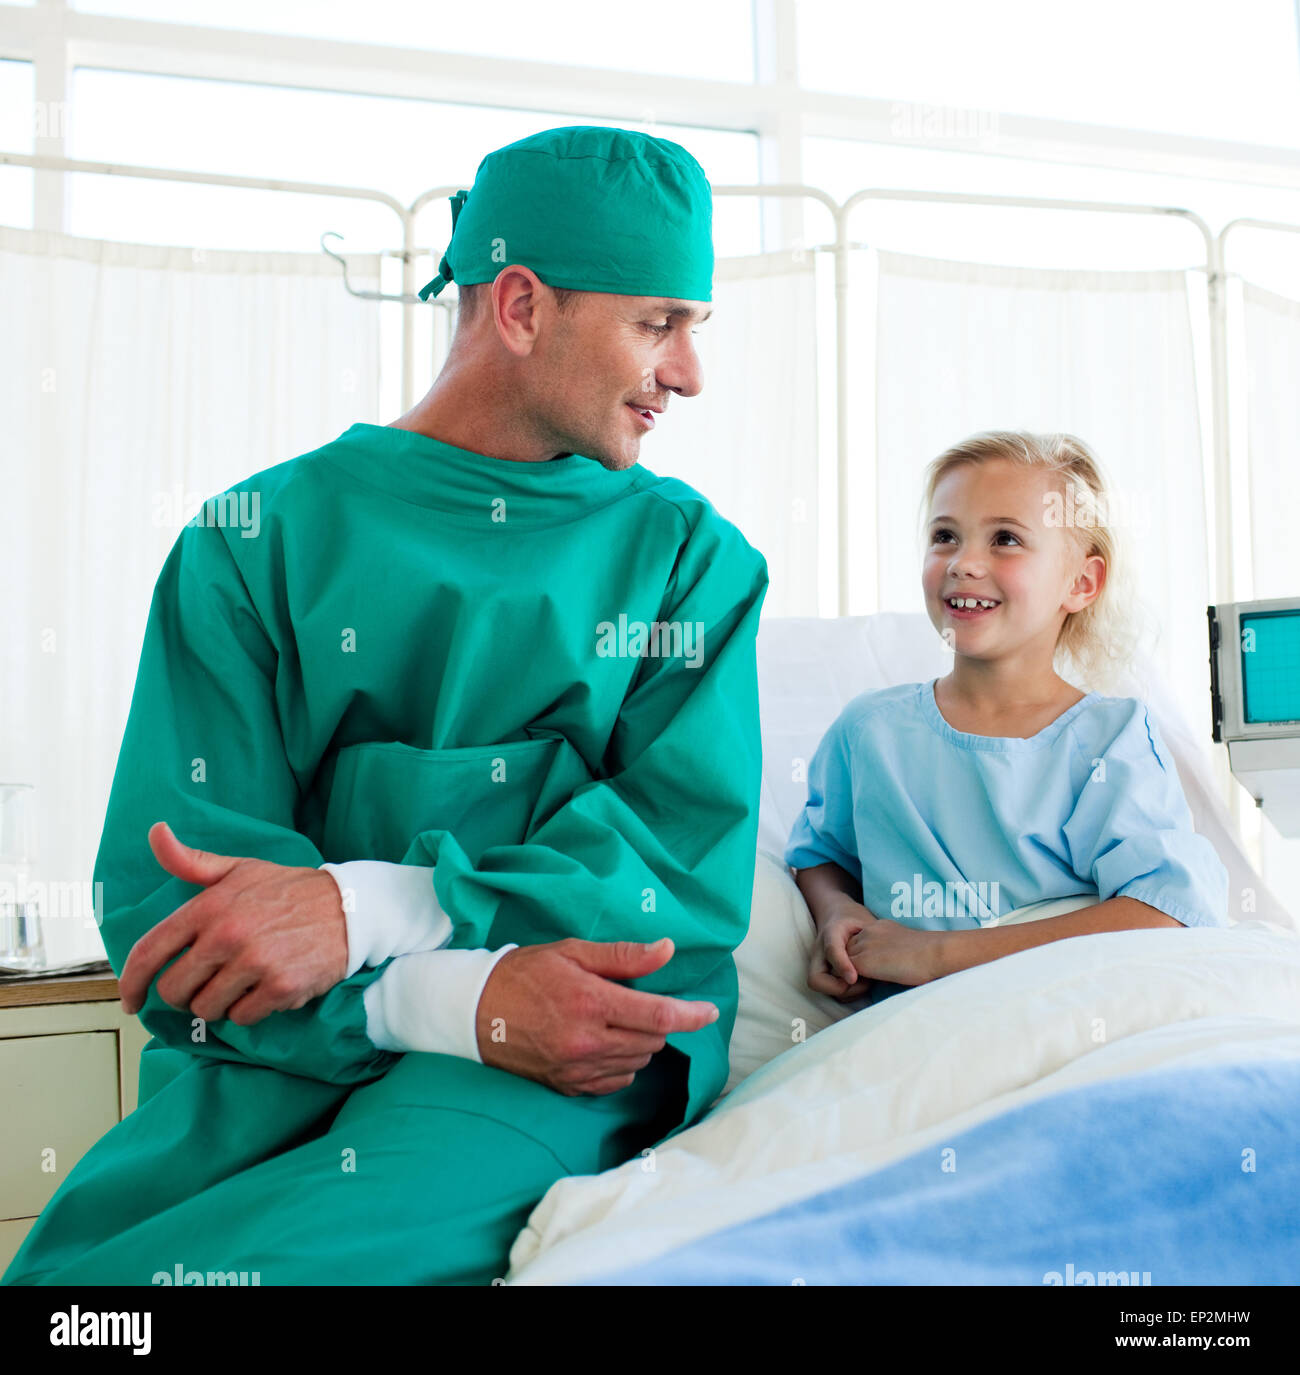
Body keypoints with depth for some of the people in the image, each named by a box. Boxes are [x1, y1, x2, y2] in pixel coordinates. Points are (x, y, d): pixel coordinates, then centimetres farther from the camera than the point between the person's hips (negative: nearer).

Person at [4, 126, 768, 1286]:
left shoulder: (692, 554, 10)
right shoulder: (260, 540, 6)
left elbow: (696, 857, -3)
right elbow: (164, 903, -2)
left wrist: (364, 907, -16)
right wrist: (459, 997, -19)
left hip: (585, 1057, -1)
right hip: (282, 1053, 1)